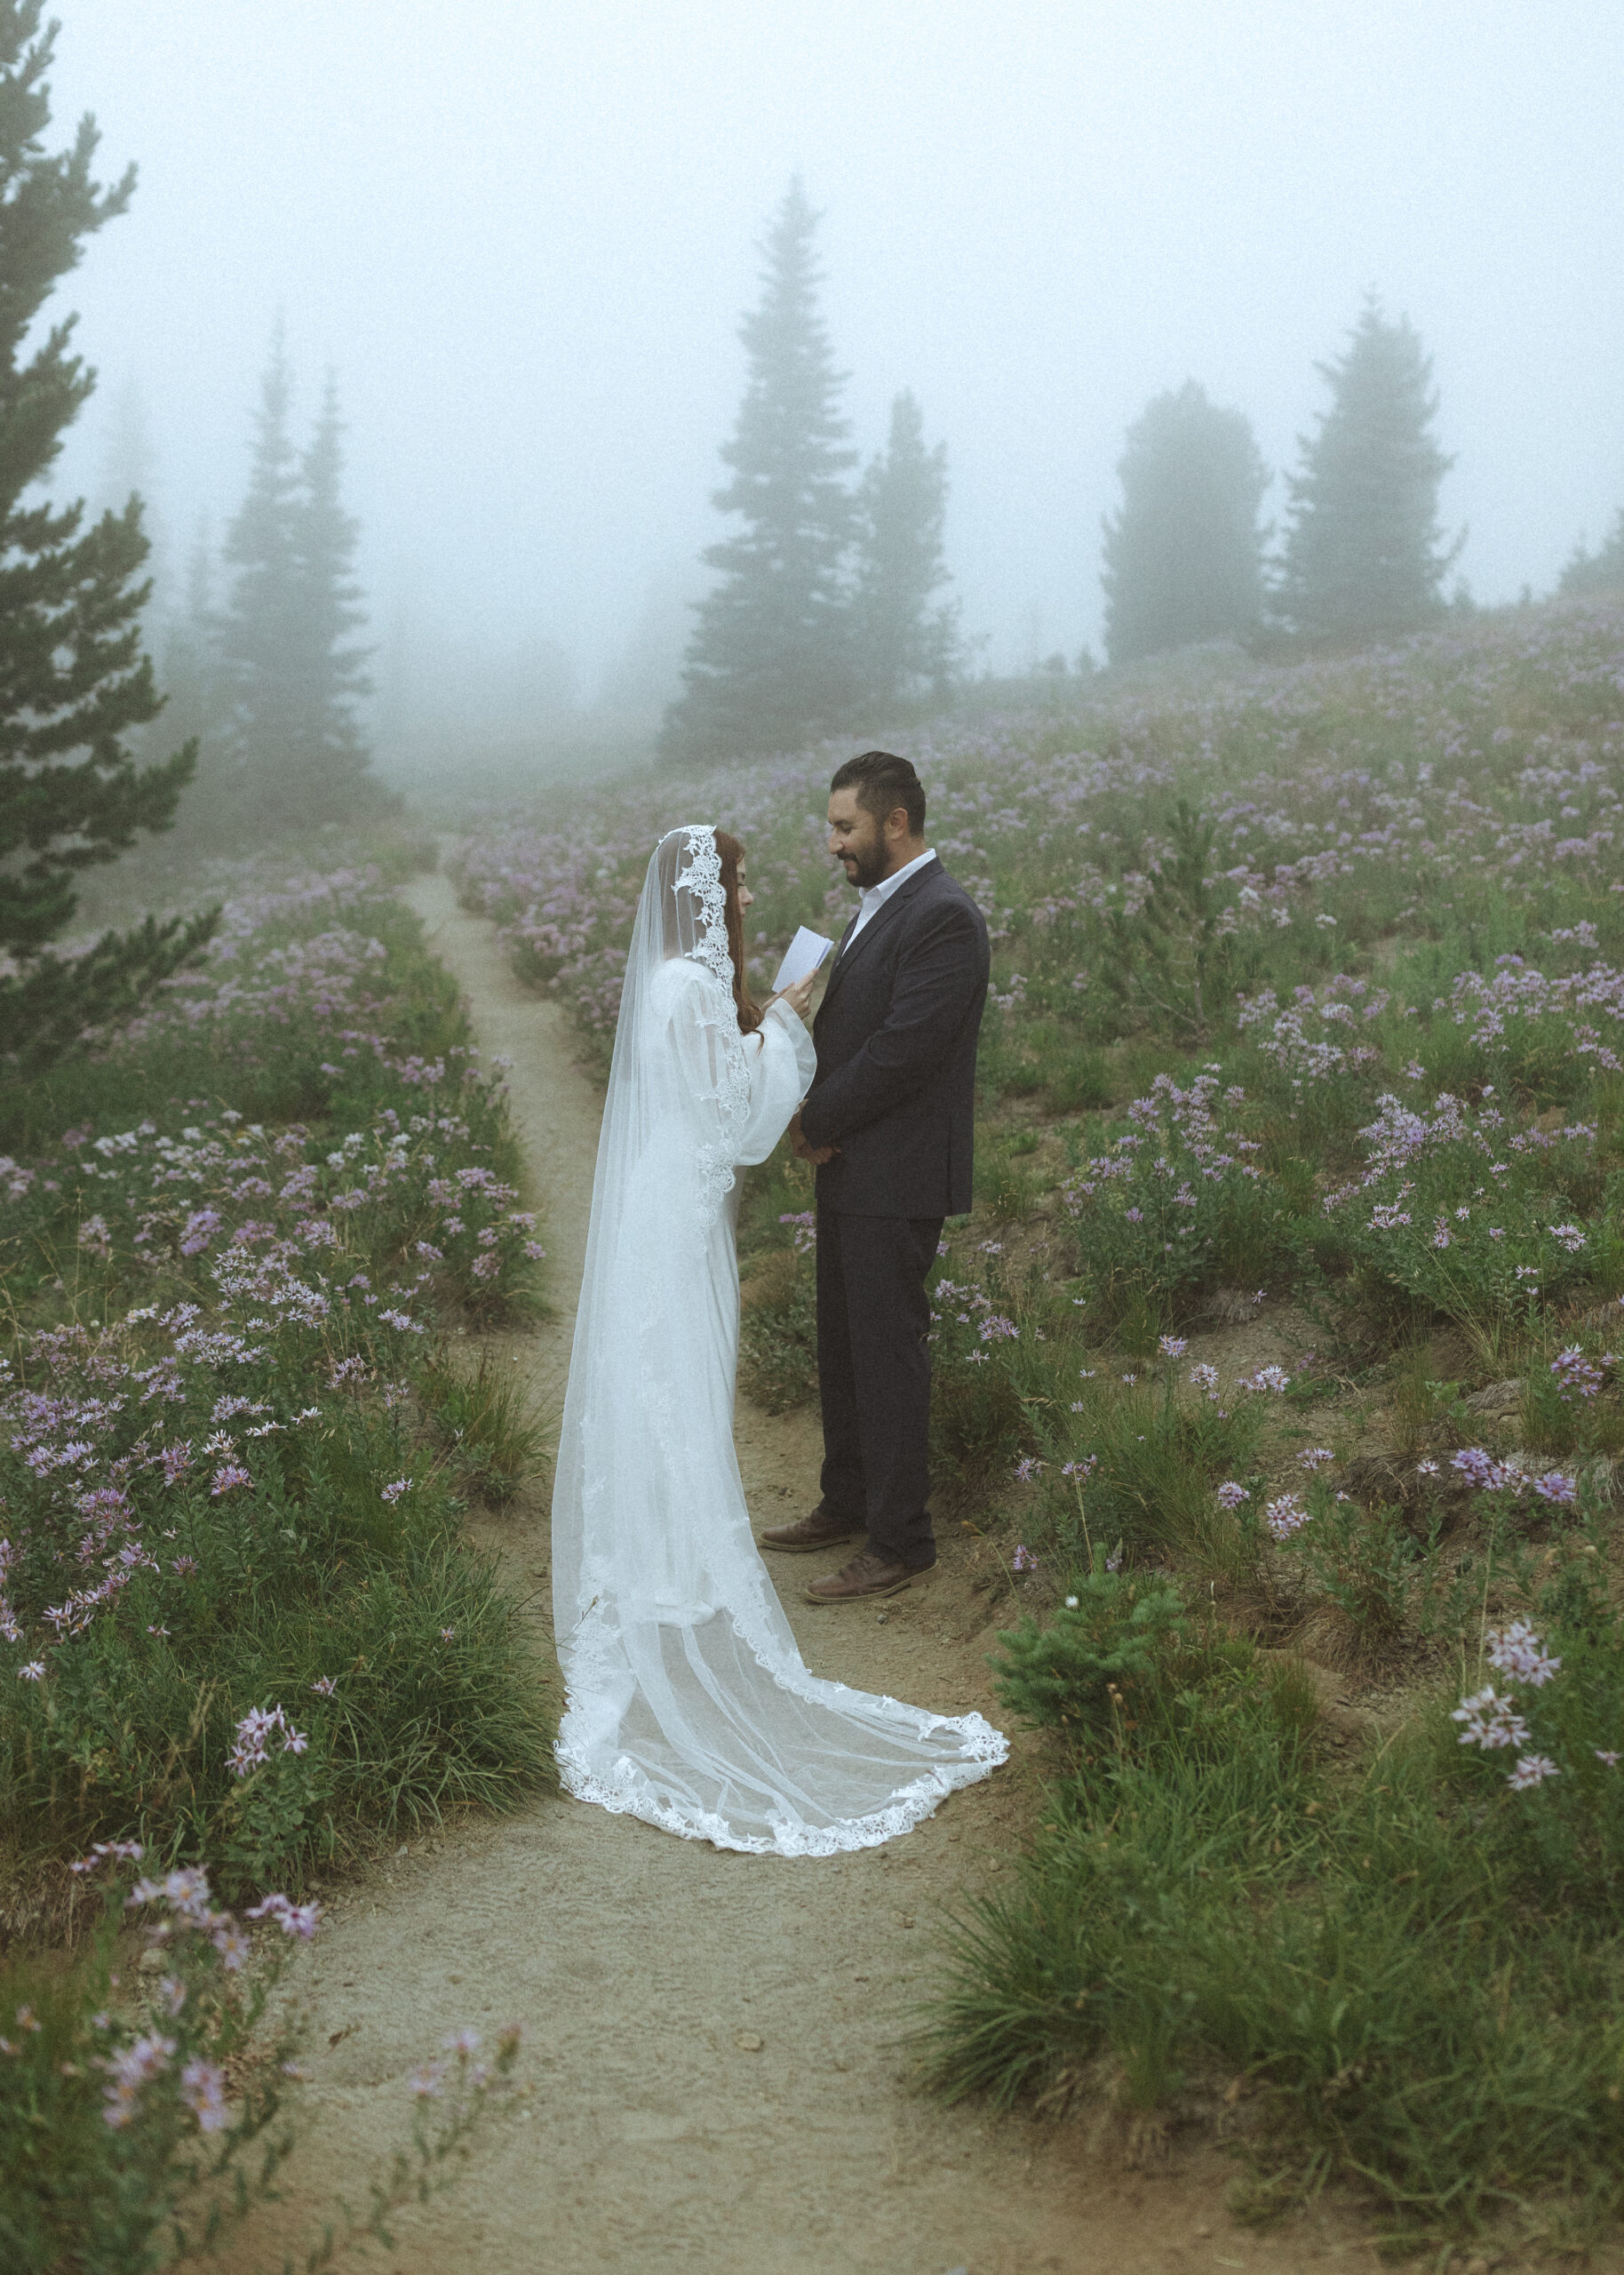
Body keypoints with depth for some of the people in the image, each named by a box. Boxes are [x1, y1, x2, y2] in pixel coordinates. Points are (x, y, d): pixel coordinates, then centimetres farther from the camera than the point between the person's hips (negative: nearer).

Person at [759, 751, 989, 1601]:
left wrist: (818, 1124, -11)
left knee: (888, 1354, -1)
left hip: (897, 1179, -10)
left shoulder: (943, 917, -18)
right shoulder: (877, 906, 14)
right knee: (844, 1344, 19)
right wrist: (817, 1120, -3)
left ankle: (898, 1542, 11)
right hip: (849, 1168, 10)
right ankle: (847, 1503, 34)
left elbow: (903, 1049, -23)